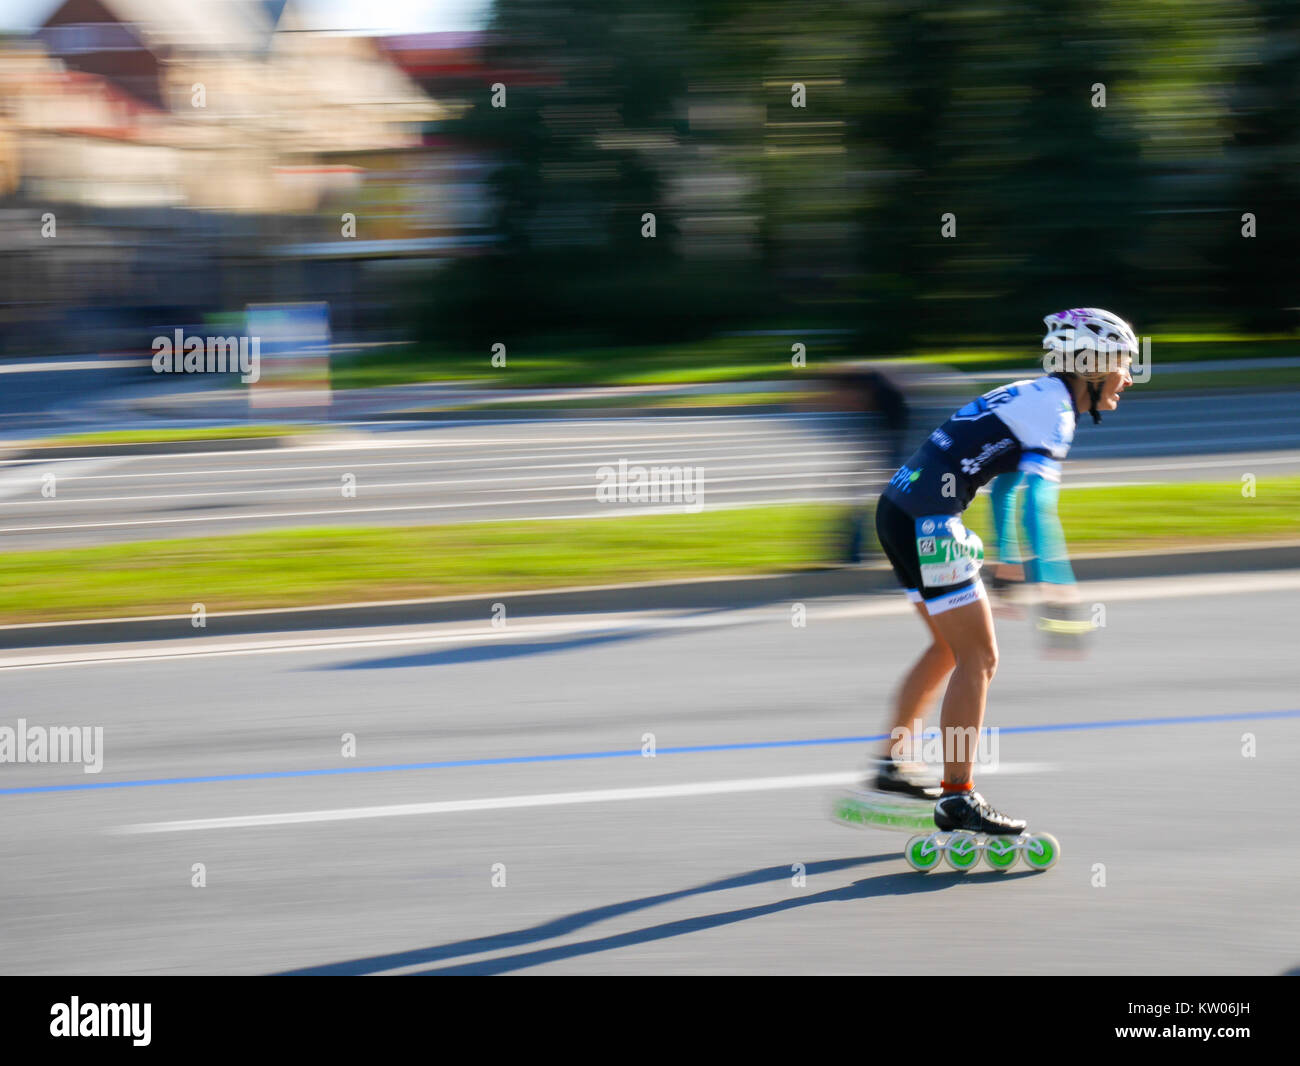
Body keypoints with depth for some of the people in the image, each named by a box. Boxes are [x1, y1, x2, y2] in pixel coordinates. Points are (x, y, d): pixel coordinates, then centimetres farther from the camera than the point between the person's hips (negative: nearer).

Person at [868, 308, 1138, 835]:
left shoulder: (1033, 397, 18)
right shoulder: (1054, 409, -12)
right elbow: (1038, 500, -24)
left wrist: (1008, 564, 37)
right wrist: (1055, 588, -26)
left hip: (898, 510, 10)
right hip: (926, 520, -10)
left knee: (950, 648, 23)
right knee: (977, 658, -5)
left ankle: (893, 764, 31)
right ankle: (957, 801, -3)